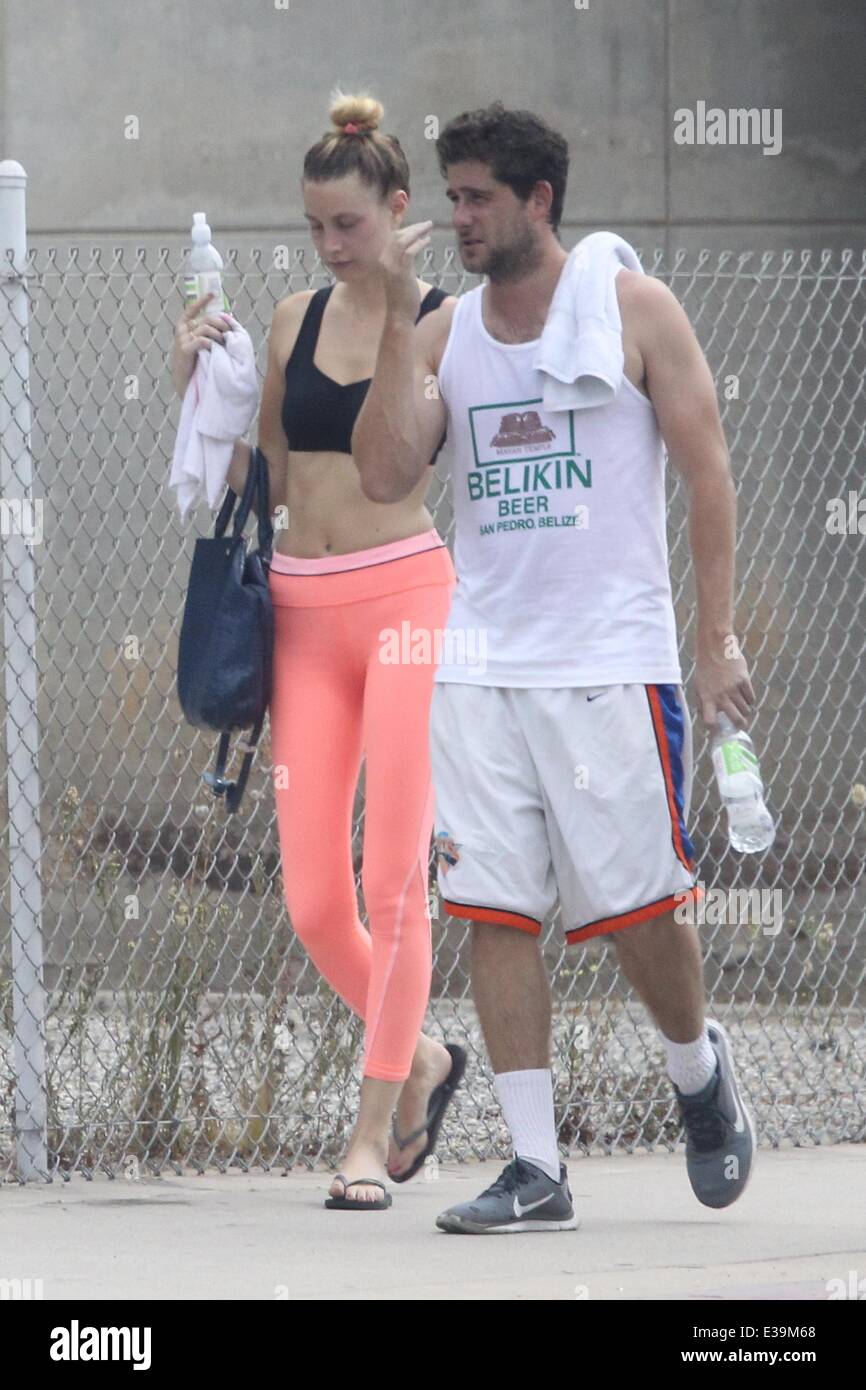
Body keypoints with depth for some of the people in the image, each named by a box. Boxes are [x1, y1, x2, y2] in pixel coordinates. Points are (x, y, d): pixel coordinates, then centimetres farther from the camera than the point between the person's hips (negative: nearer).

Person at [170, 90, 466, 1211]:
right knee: (312, 902, 1)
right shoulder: (295, 321, 13)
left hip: (405, 593, -5)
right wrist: (199, 383, 4)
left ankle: (374, 1133, 1)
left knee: (393, 883, -6)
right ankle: (420, 1059, 26)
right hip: (303, 611, 5)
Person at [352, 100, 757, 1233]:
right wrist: (397, 322, -8)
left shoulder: (633, 310, 0)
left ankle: (699, 1067, 29)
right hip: (479, 662, 3)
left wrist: (718, 634, -4)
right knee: (495, 911, -3)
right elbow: (385, 477, -2)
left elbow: (707, 471, 1)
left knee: (637, 905, -2)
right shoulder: (444, 331, 9)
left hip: (612, 660, -3)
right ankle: (535, 1169, 1)